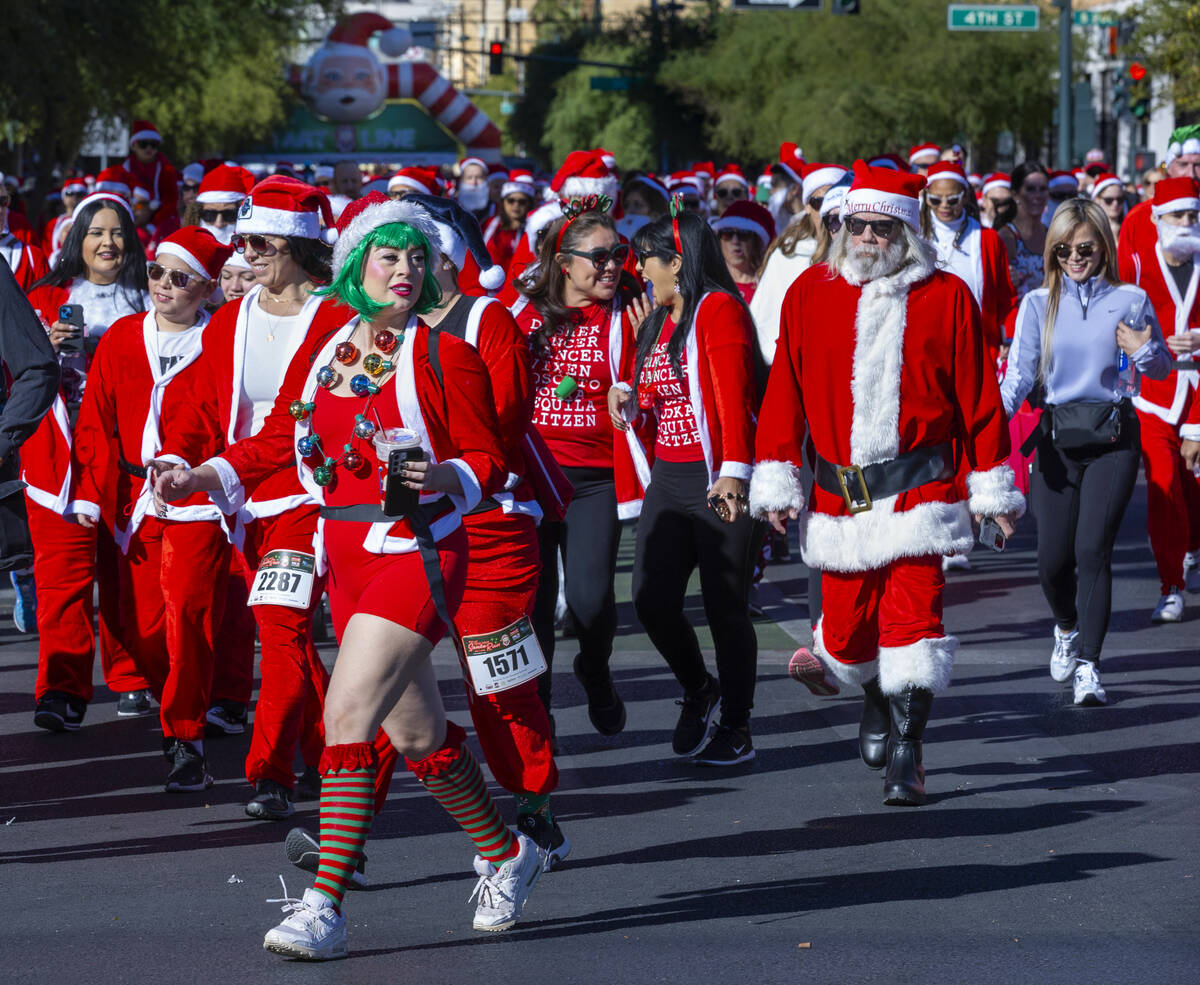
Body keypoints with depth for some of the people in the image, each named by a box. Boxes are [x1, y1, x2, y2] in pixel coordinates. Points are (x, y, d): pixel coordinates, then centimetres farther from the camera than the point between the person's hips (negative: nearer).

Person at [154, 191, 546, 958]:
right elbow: (279, 440, 15)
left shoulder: (446, 356, -6)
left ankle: (326, 907, -18)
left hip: (417, 551, -6)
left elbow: (489, 462, -6)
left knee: (348, 713, -18)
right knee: (418, 733, 16)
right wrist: (204, 477, 2)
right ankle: (506, 855, 37)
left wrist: (440, 476, -26)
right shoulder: (320, 354, 10)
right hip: (346, 556, 6)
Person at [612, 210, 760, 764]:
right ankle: (697, 690, 24)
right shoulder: (656, 322, 18)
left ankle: (736, 730, 9)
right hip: (668, 480, 8)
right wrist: (626, 394, 1)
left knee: (725, 609, -2)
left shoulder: (719, 309, -9)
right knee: (652, 601, -1)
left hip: (719, 482, -8)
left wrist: (734, 470, -27)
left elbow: (733, 393, -18)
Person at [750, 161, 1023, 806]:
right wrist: (774, 483, 3)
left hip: (920, 489, -2)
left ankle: (905, 749, -3)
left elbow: (979, 400, 4)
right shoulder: (811, 293, 6)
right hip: (838, 496, 2)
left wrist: (993, 490, 4)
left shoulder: (945, 297, 1)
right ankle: (878, 695, 38)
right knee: (845, 626, 5)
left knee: (913, 615, -11)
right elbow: (784, 393, 7)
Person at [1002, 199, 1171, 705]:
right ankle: (1067, 628, 34)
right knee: (1053, 558, 1)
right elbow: (1019, 373, -3)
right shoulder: (1038, 304, 4)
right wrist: (994, 414, -22)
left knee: (1093, 550, -13)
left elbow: (1162, 369, 12)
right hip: (1057, 438, 2)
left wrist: (1143, 351, -11)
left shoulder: (1130, 300, 2)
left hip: (1112, 439, -2)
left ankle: (1088, 666, -11)